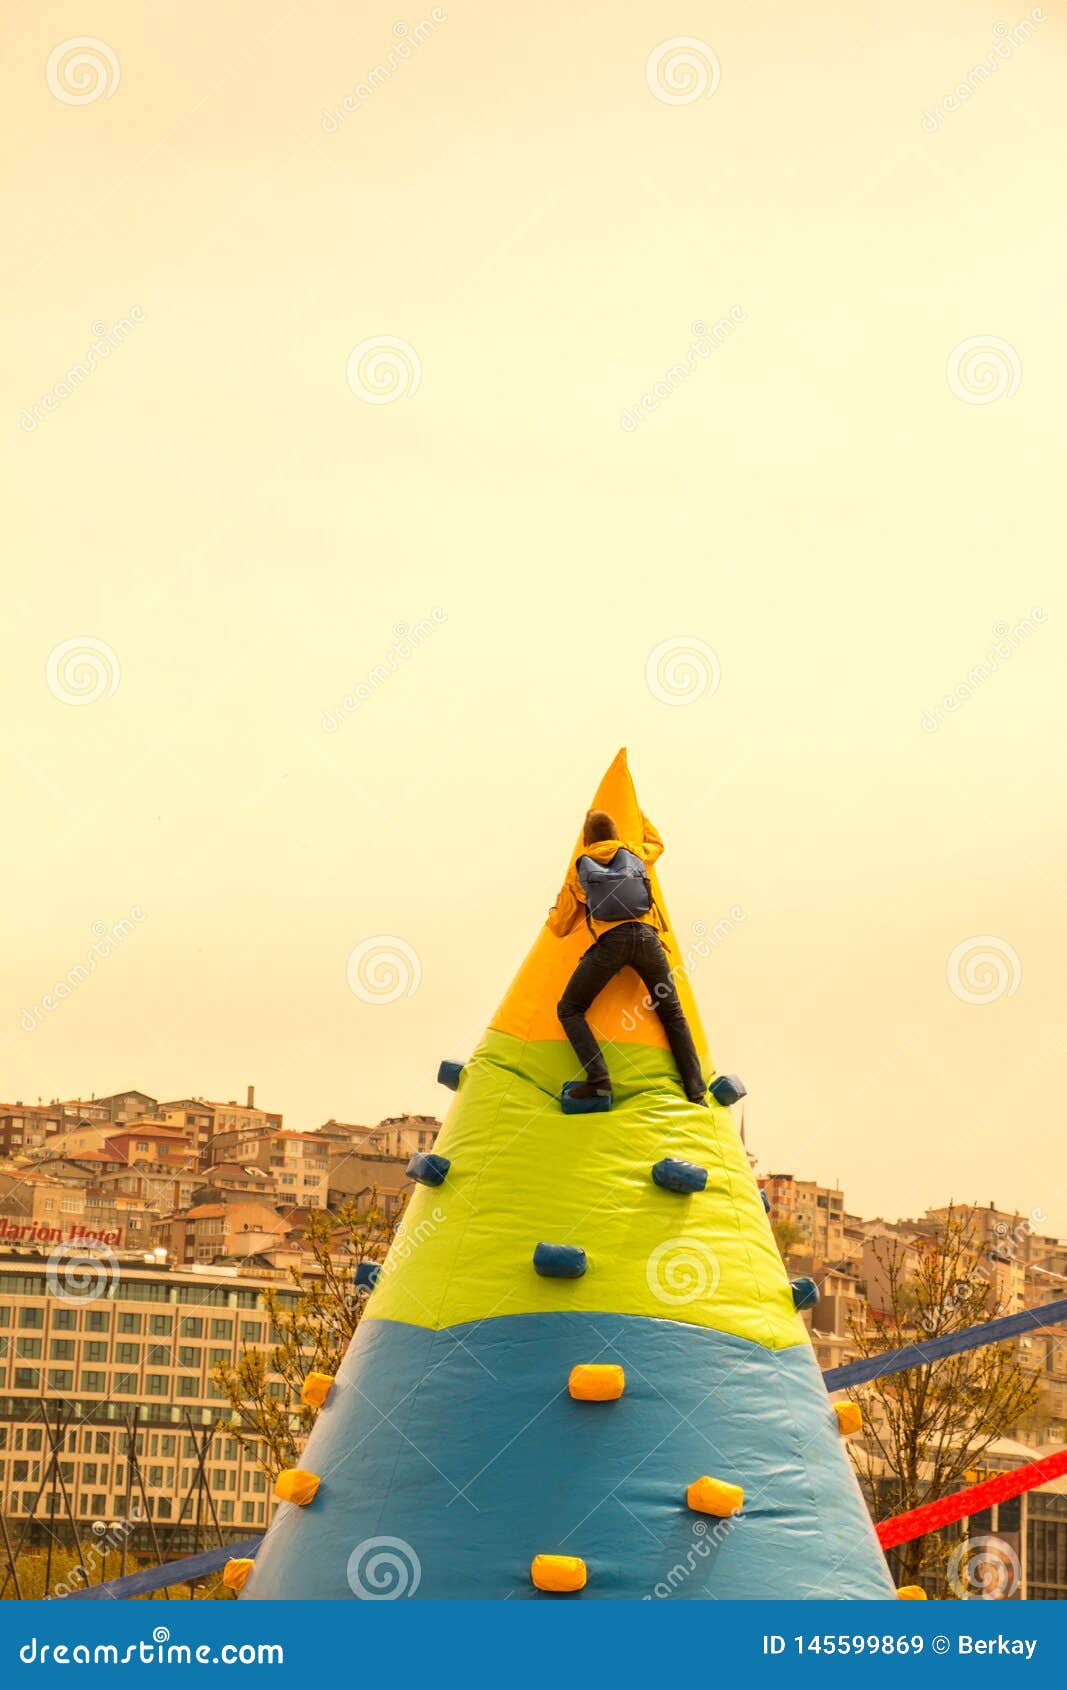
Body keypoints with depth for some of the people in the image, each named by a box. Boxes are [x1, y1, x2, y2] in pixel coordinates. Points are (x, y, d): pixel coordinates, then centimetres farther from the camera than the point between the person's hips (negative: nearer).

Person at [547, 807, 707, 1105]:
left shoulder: (578, 869, 21)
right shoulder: (635, 853, 24)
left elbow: (560, 928, 25)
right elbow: (656, 843, 52)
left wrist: (553, 915, 48)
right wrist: (639, 815, 66)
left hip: (610, 941, -2)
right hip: (647, 936, 2)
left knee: (569, 1009, 8)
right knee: (673, 1014, 14)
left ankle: (598, 1079, -13)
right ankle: (695, 1090, 1)